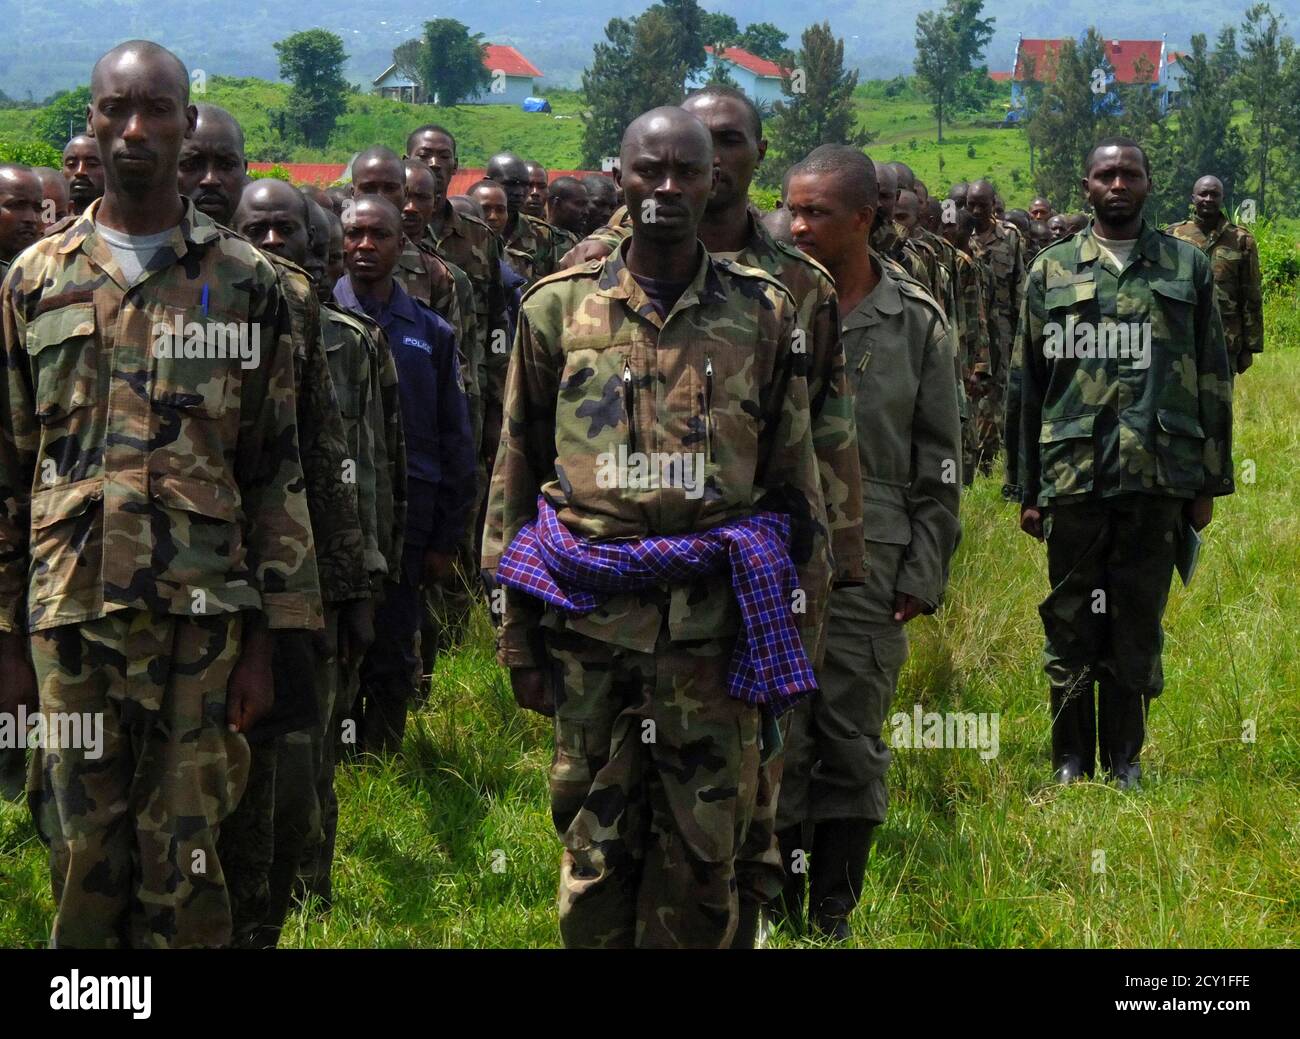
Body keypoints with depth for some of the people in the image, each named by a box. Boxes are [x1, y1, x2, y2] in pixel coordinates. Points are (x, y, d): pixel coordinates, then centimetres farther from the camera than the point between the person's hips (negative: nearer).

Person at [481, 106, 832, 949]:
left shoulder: (764, 313, 6)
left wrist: (796, 636, 6)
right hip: (590, 625, 0)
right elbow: (516, 475, 9)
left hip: (715, 620, 0)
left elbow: (796, 480, 9)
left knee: (703, 854, 3)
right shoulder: (559, 307, 6)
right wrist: (518, 633, 5)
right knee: (595, 850, 6)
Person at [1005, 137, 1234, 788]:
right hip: (1073, 479, 0)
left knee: (1139, 624, 5)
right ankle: (1071, 760, 15)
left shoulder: (1188, 268, 9)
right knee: (1070, 624, 4)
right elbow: (1026, 385, 9)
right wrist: (1026, 488, 5)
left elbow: (1213, 380, 10)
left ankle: (1125, 761, 16)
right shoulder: (1050, 271, 9)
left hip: (1159, 478, 0)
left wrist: (1209, 483, 5)